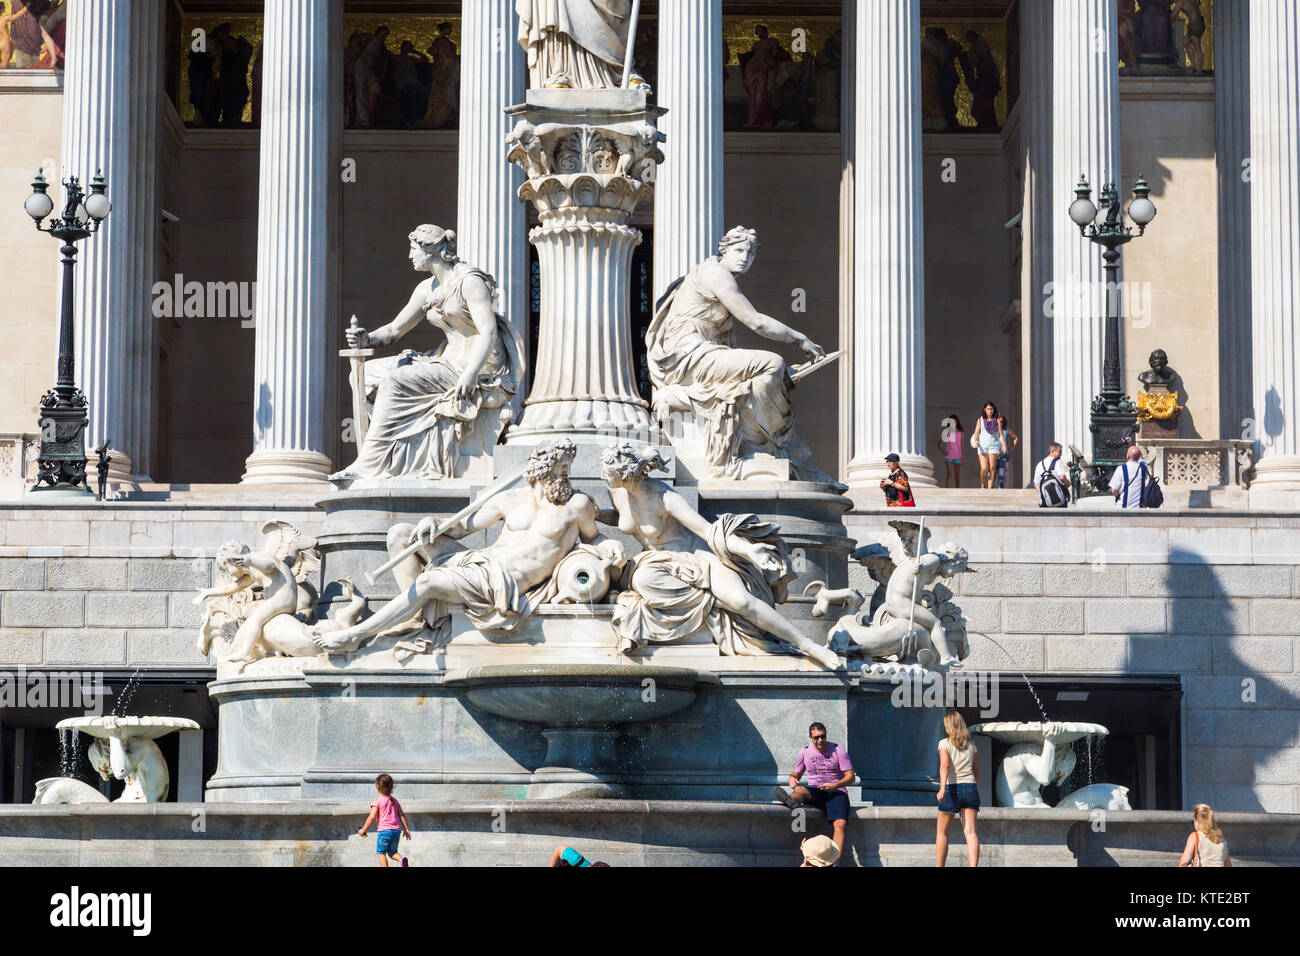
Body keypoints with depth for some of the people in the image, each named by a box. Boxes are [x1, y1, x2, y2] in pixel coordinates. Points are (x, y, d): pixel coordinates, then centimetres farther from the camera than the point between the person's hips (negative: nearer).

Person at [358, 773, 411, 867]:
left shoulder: (378, 801, -4)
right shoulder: (394, 800, 13)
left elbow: (372, 817, -10)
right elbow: (402, 816, 13)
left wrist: (363, 830, -2)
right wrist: (406, 829, 19)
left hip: (384, 830, -6)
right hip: (396, 830, 6)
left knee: (381, 852, 5)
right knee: (392, 852, 15)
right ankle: (402, 859, -15)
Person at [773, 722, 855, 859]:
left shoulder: (838, 750, 2)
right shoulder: (805, 752, 12)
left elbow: (851, 776, 0)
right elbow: (797, 773, 20)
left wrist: (834, 785, -19)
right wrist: (792, 779, -6)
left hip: (836, 791, -2)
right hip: (814, 791, 2)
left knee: (840, 824, -28)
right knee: (800, 790, -34)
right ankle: (790, 802, -72)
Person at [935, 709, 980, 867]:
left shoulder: (945, 743, -1)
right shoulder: (971, 744, 13)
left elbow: (945, 765, -17)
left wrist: (942, 789, -27)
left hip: (952, 789, -3)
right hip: (970, 788, 3)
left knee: (942, 833, 10)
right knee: (970, 831, -7)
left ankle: (939, 866, 13)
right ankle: (973, 866, -23)